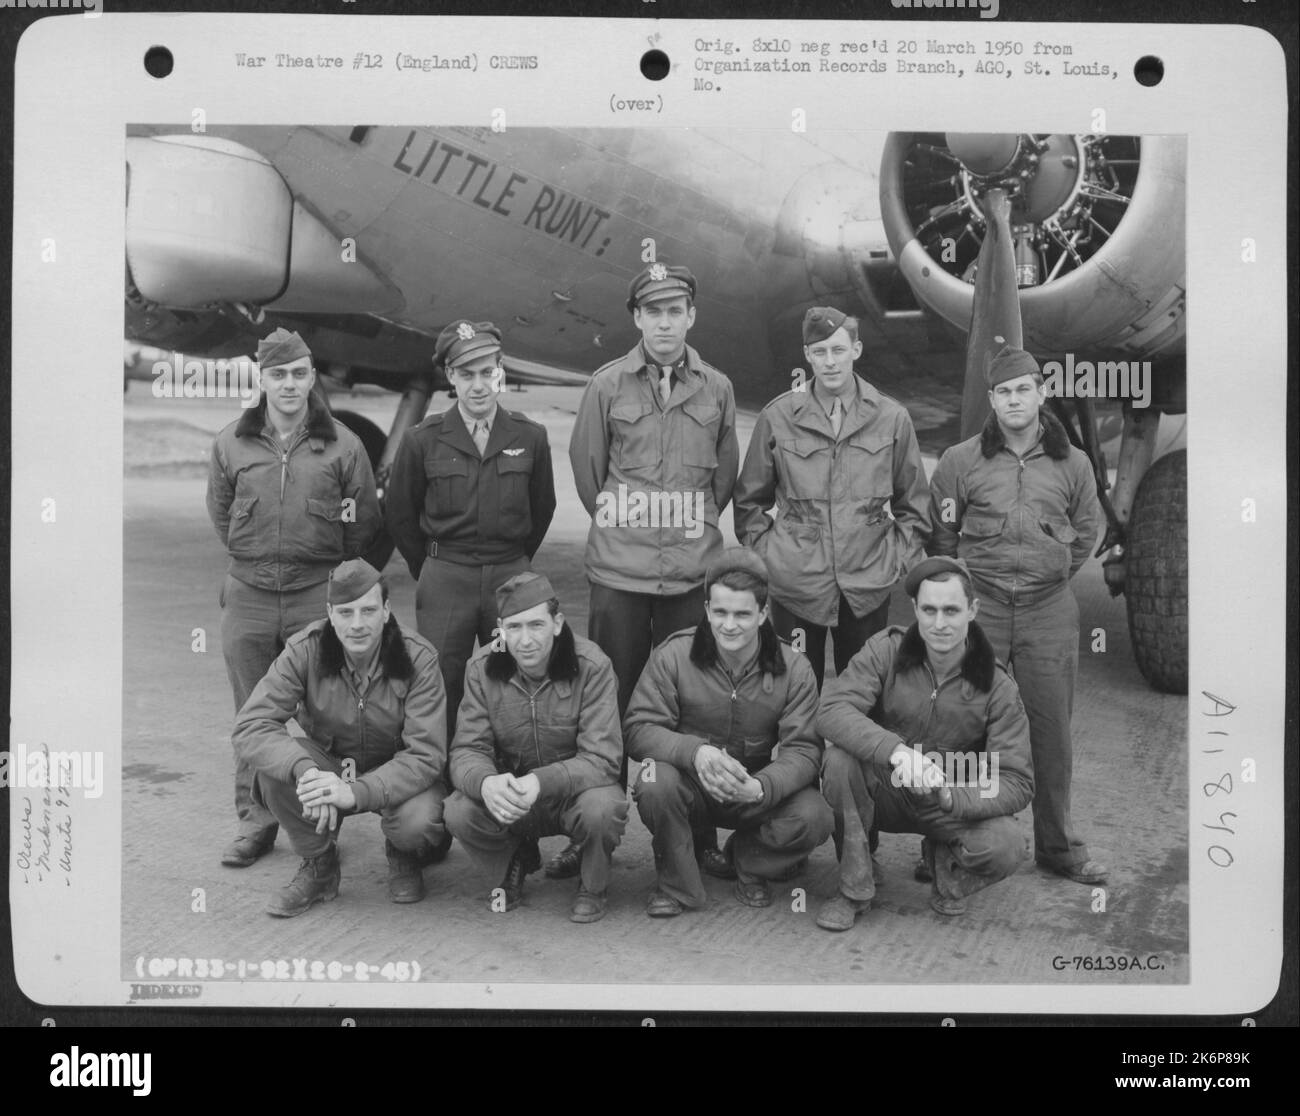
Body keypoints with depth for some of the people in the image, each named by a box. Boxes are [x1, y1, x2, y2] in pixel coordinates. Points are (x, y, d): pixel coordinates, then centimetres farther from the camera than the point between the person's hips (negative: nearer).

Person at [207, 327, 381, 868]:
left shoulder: (341, 444, 0)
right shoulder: (231, 443, 6)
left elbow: (366, 520, 7)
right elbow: (220, 512, 17)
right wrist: (255, 557, 14)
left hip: (318, 591, -2)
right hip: (249, 593, 2)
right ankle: (255, 821, 19)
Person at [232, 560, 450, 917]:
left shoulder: (418, 659, -21)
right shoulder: (305, 650, -17)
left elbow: (426, 754, -25)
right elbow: (250, 726, -25)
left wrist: (357, 792, -42)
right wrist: (304, 770, -45)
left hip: (399, 774, -2)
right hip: (329, 764, 2)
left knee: (418, 821, -34)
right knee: (271, 764, -28)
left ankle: (403, 857, 7)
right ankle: (318, 866, -3)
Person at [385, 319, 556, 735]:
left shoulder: (530, 437, 0)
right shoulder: (423, 441, -3)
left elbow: (542, 509, 12)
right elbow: (398, 513, 8)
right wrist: (431, 571, 11)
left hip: (511, 578, 1)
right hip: (444, 581, -1)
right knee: (440, 689, 3)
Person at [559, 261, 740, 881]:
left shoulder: (717, 389, 7)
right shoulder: (607, 385, 2)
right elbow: (586, 466, 9)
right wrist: (616, 519, 11)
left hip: (693, 573, 1)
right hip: (618, 573, -1)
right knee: (611, 702, 4)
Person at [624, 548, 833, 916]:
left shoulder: (793, 669, -9)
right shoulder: (673, 655, -11)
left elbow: (803, 749, -15)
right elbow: (639, 729, -16)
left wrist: (760, 787, -38)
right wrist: (695, 752, -37)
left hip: (763, 792, 1)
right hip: (692, 788, -1)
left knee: (814, 817, -26)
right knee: (656, 784, -33)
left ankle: (749, 861, 9)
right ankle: (677, 883, -5)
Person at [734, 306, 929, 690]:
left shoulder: (891, 418, 3)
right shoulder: (778, 417, 0)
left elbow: (913, 504, 12)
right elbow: (750, 500, 9)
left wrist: (902, 558, 4)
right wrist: (763, 552, 1)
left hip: (869, 585, 1)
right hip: (796, 583, -1)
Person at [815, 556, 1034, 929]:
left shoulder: (997, 687, -12)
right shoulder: (885, 651, -13)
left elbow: (1017, 782, -15)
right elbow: (832, 709, -27)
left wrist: (950, 797, -35)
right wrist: (896, 751, -44)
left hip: (956, 804, 0)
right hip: (883, 793, 0)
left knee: (1006, 848, -29)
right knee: (840, 760, -31)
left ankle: (945, 862, 10)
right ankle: (854, 888, -11)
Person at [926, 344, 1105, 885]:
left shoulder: (1072, 463, 7)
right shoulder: (961, 461, 2)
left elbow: (1085, 531, 20)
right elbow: (940, 536, 11)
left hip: (1049, 608, 2)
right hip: (978, 605, -1)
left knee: (1050, 728, 5)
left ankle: (1058, 845, 19)